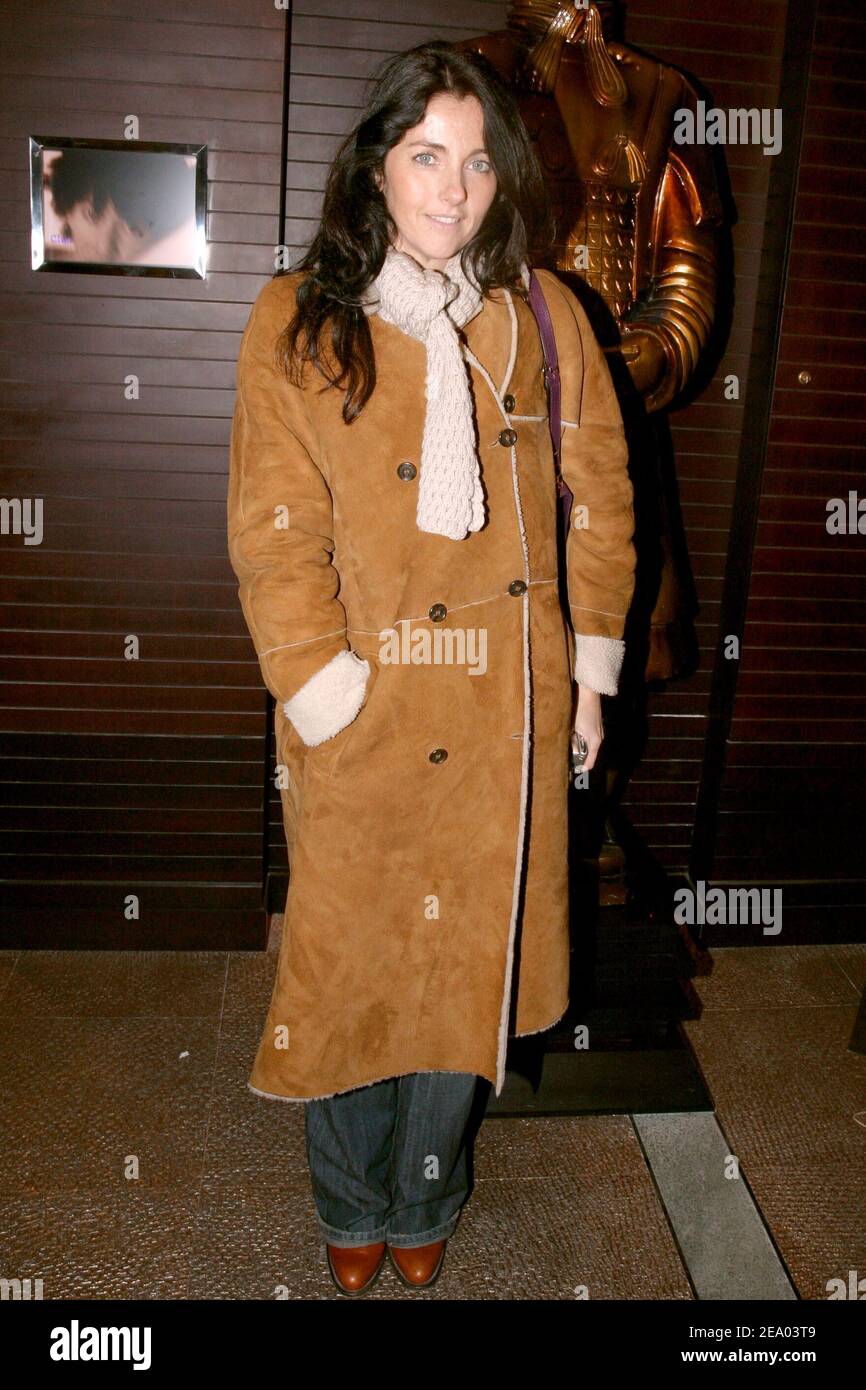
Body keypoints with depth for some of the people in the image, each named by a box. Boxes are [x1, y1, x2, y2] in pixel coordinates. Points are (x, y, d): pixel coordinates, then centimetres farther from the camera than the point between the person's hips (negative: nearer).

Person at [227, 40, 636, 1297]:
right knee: (347, 956, 10)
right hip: (361, 706, -2)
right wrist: (323, 686, -13)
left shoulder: (544, 315, 5)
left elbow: (601, 492, 9)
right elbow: (274, 532, -7)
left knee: (471, 954, 13)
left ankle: (425, 1201, 40)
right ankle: (353, 1206, 38)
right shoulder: (296, 322, -2)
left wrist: (591, 653, 4)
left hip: (506, 711, 2)